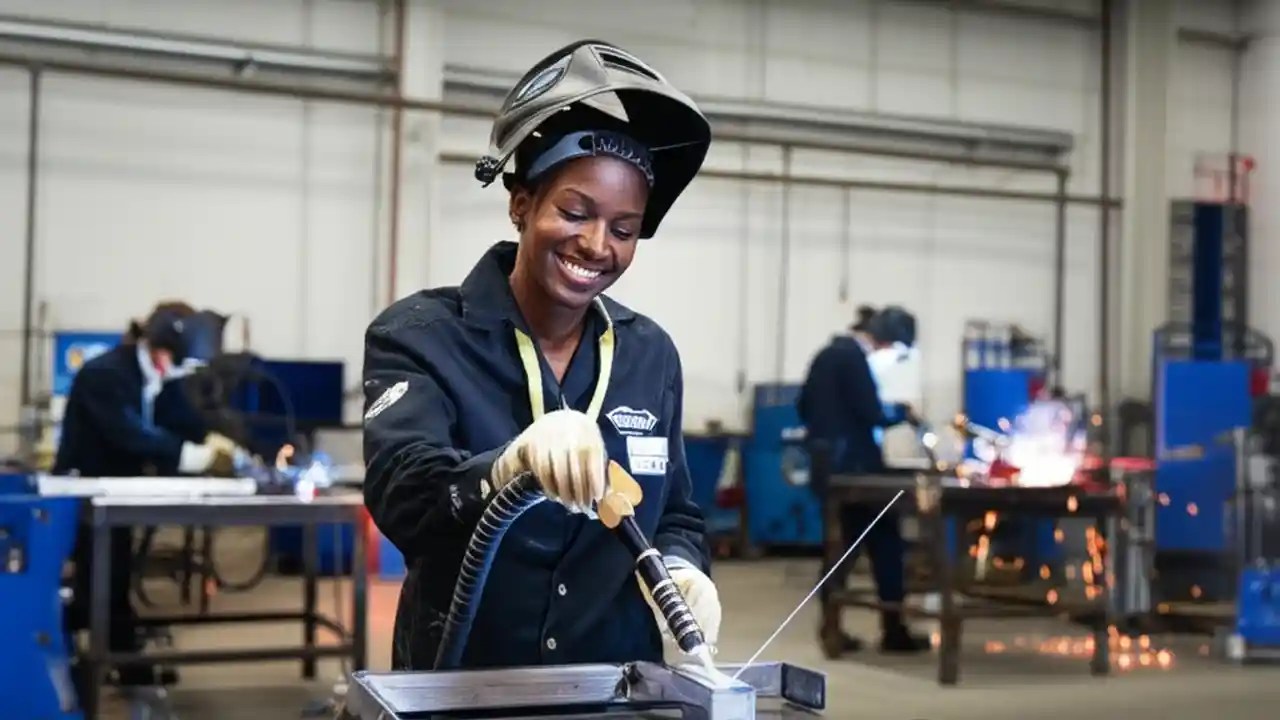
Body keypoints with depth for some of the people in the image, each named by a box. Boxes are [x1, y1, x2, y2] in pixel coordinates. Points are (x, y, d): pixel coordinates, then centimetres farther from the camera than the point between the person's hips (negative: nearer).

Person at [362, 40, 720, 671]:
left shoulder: (650, 354, 4)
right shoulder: (419, 335, -8)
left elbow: (673, 512, 12)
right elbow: (399, 493, -23)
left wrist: (680, 568, -9)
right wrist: (505, 469, -42)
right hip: (460, 686, -3)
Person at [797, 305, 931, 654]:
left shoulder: (827, 353, 14)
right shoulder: (854, 356, -14)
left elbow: (804, 406, 19)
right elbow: (870, 412, -19)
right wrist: (903, 412, -2)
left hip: (826, 462, 9)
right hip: (851, 462, -9)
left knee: (840, 542, 12)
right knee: (884, 540, 0)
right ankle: (893, 630, 3)